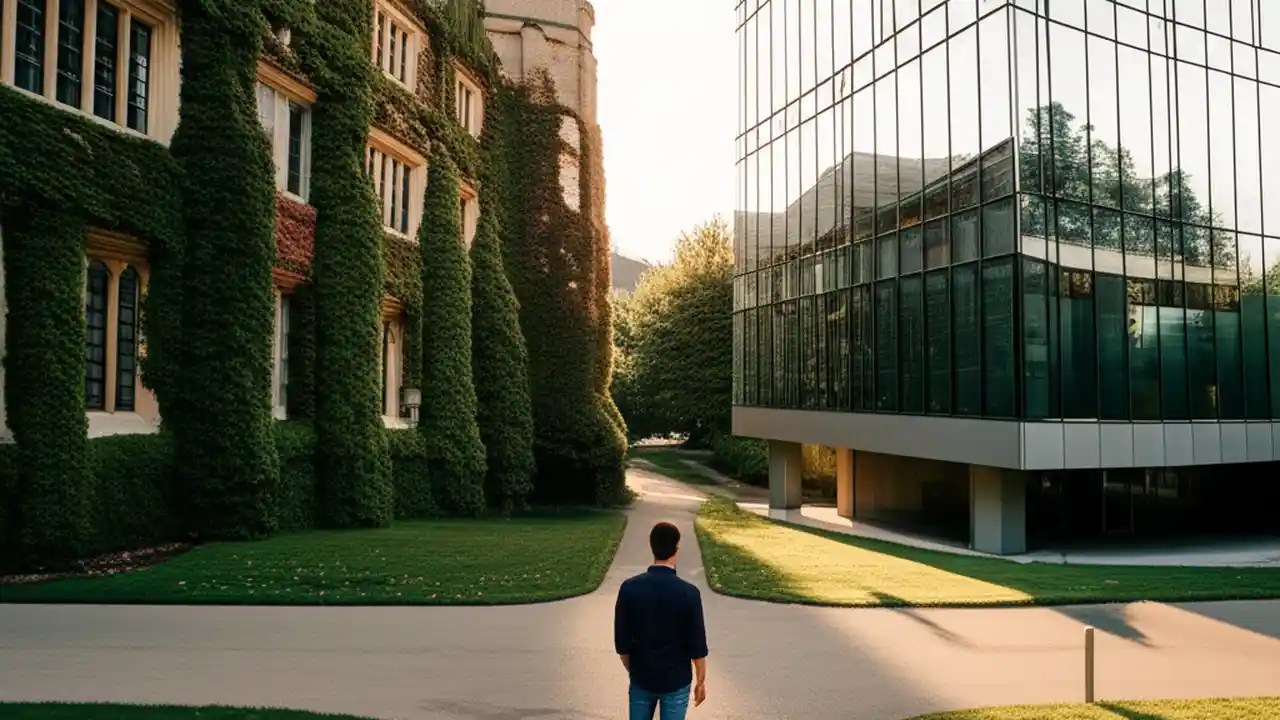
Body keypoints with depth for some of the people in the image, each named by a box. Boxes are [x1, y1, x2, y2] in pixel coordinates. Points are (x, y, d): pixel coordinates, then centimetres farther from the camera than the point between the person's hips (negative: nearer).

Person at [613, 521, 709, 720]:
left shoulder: (629, 588, -11)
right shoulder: (688, 592, -17)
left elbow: (621, 641, -4)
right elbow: (697, 646, -11)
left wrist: (633, 671, 12)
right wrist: (701, 681, 4)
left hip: (642, 679, 2)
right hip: (676, 681, -2)